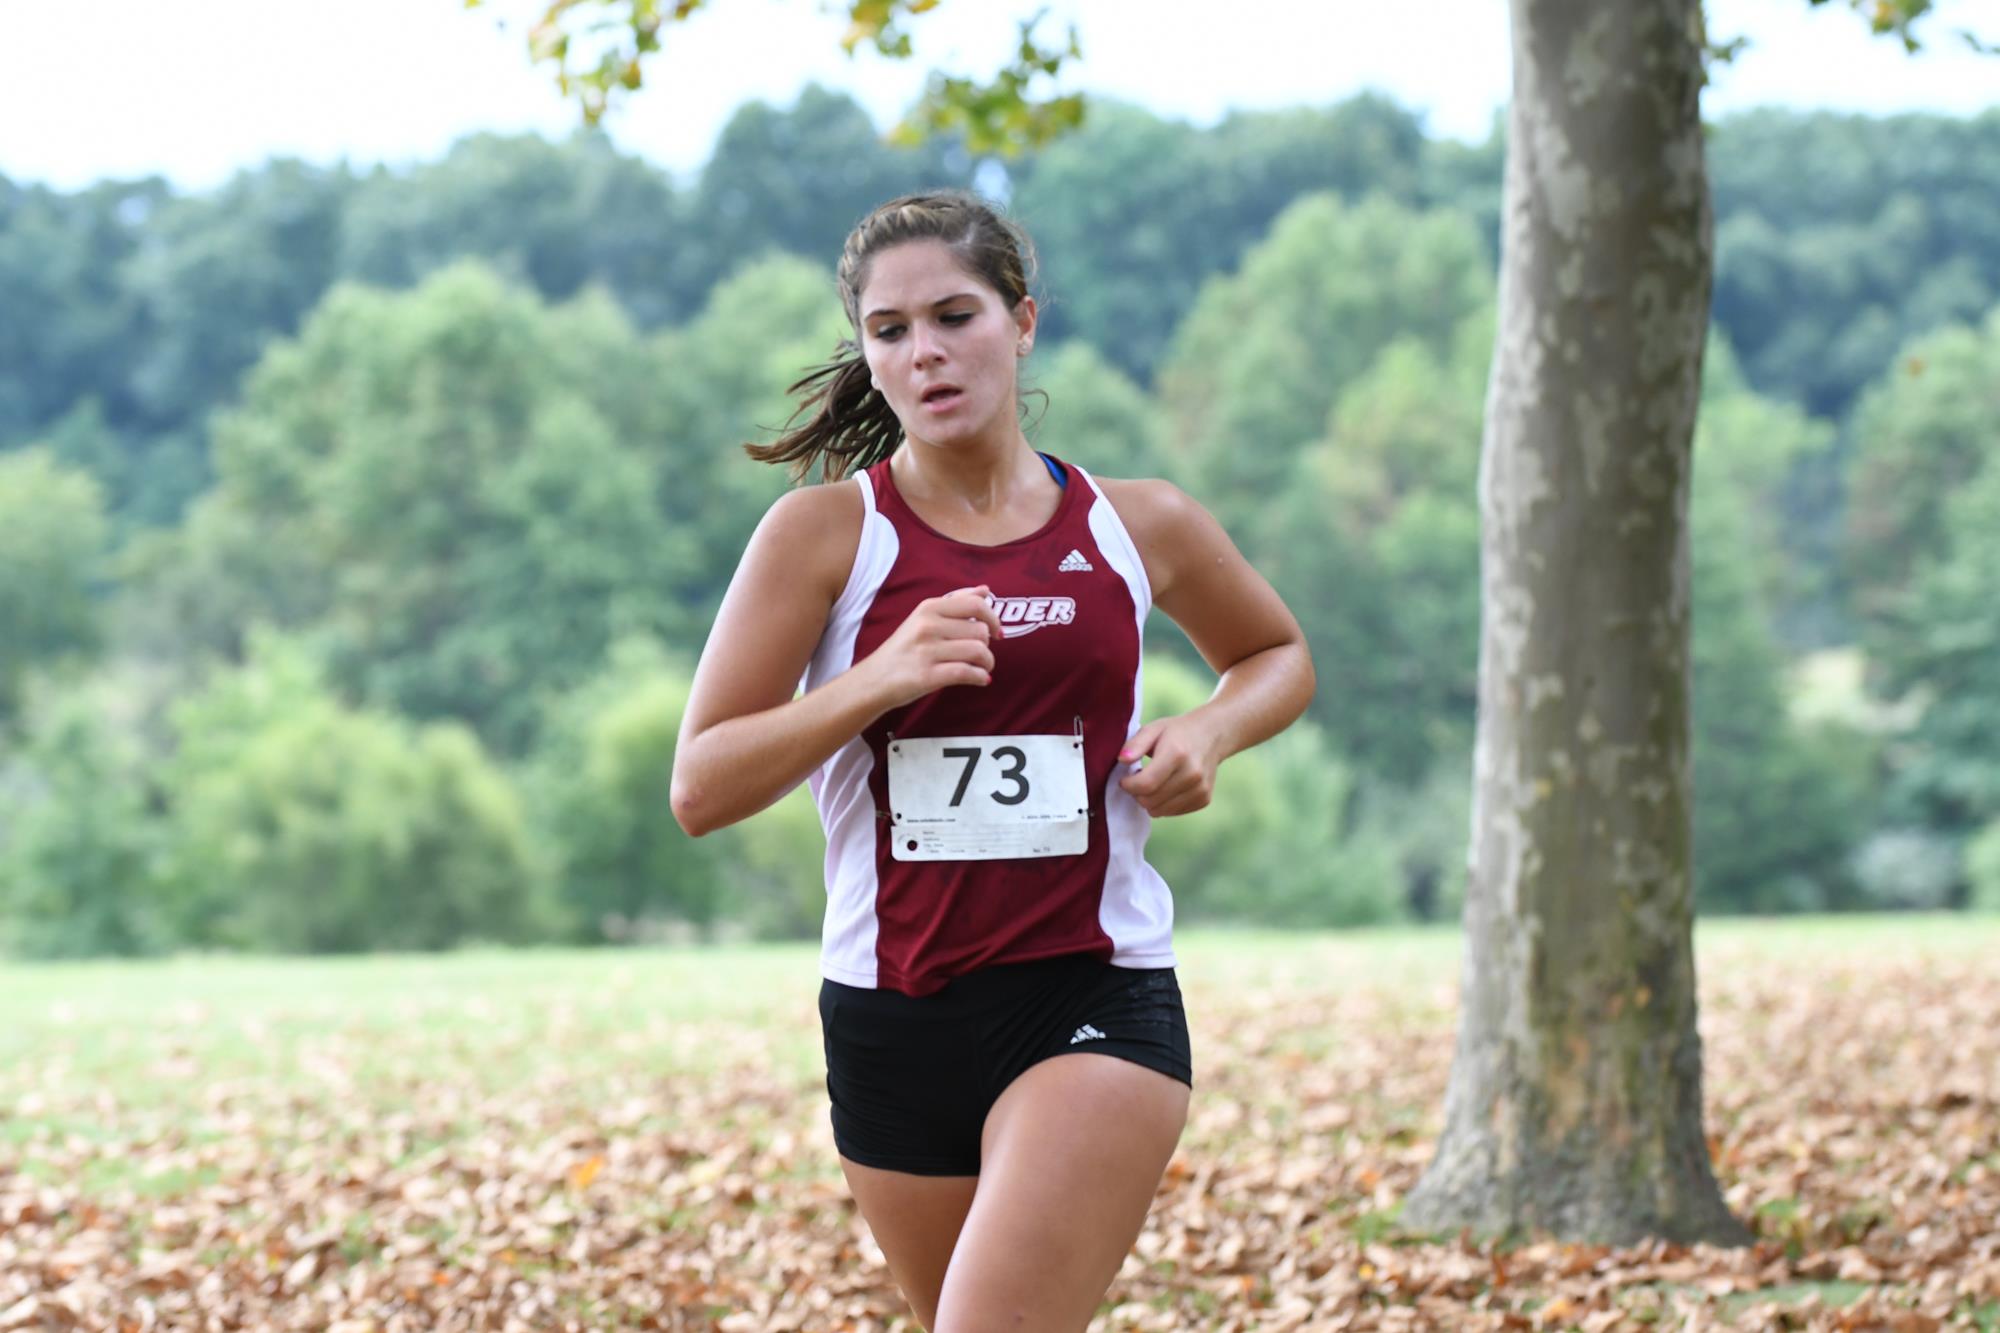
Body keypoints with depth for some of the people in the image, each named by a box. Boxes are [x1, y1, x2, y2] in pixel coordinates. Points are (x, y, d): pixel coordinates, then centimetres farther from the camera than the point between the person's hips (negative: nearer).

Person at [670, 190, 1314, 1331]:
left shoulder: (1142, 526, 4)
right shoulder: (825, 531, -2)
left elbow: (1281, 656, 25)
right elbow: (699, 789, -6)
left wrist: (1209, 732, 2)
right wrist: (878, 680, -20)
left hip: (1096, 997, -1)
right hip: (892, 1014, 2)